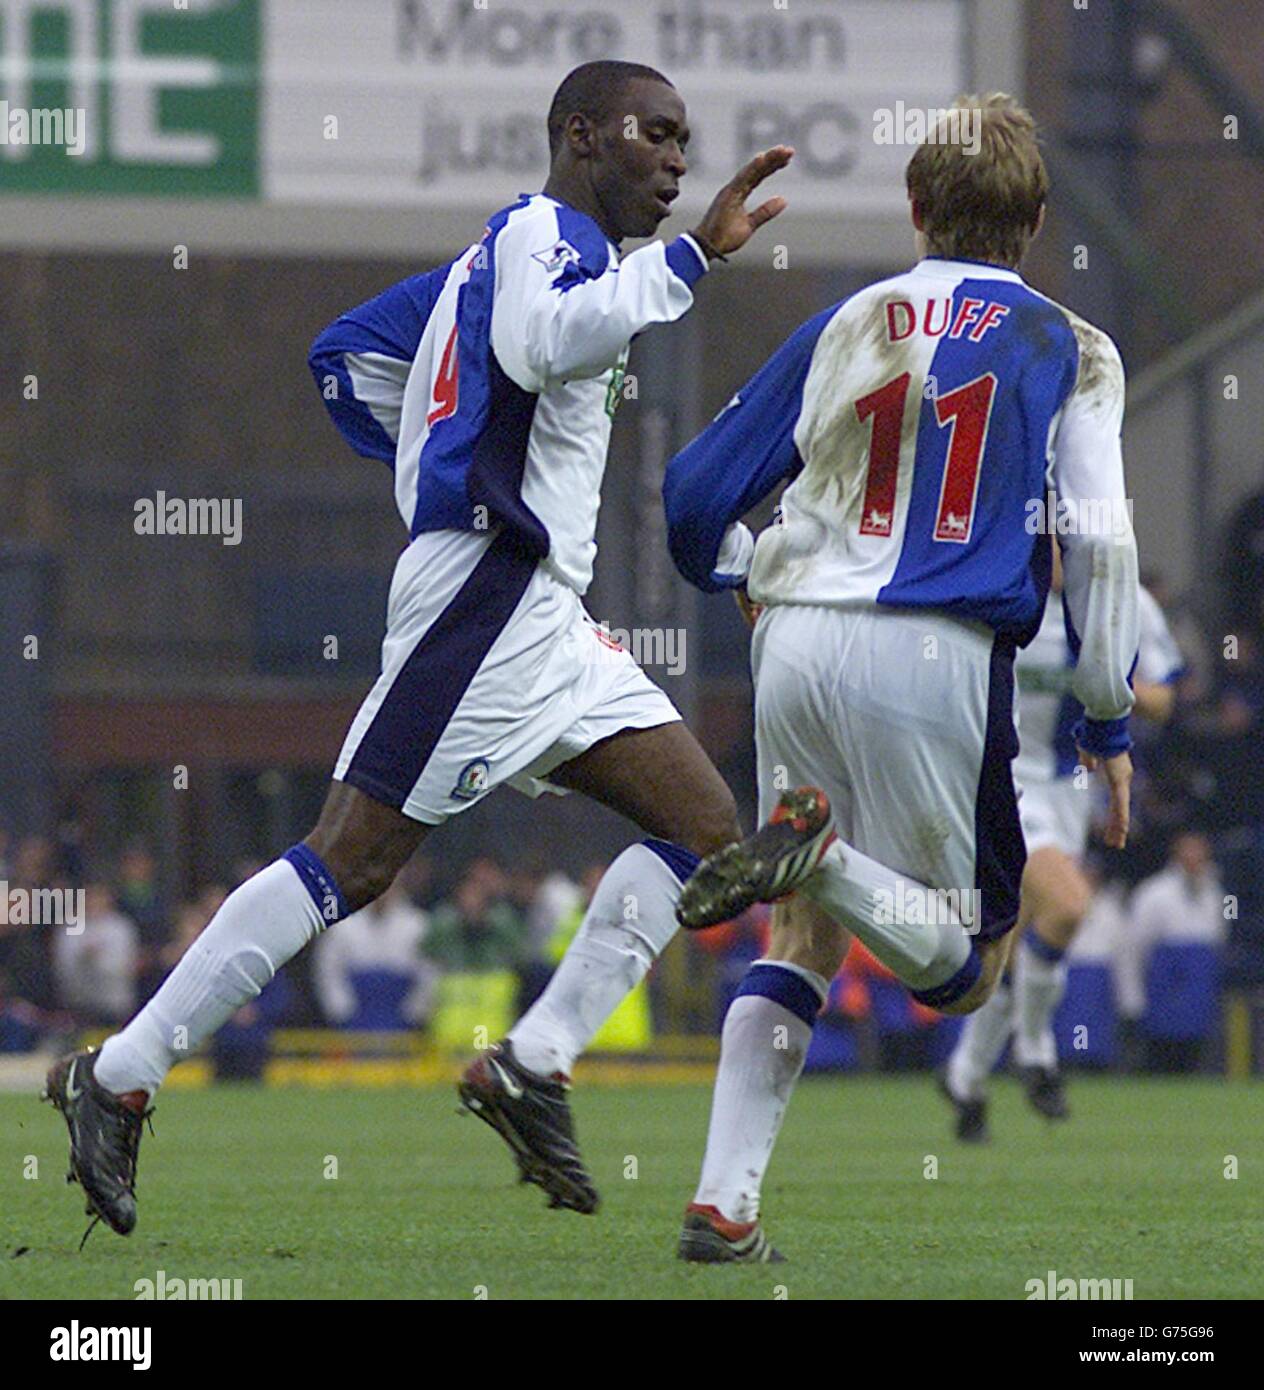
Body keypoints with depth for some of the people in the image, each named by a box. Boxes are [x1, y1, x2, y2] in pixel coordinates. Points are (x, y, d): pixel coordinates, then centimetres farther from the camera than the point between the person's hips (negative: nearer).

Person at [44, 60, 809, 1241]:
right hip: (486, 586, -10)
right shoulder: (545, 232, -6)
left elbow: (347, 357, 29)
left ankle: (532, 1065, -1)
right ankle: (119, 1078, -7)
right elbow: (553, 342, -29)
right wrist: (690, 255, -27)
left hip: (542, 622, 10)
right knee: (350, 864, -12)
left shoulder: (500, 251, 23)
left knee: (705, 828, 3)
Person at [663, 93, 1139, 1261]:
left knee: (804, 935, 17)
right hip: (938, 654, -4)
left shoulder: (844, 327, 12)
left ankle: (724, 1205, 5)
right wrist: (1110, 724, 6)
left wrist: (742, 576, 37)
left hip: (797, 641, 4)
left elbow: (696, 495, 14)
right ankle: (822, 849, -26)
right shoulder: (1070, 352, 5)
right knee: (964, 967, 5)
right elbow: (1098, 541, -3)